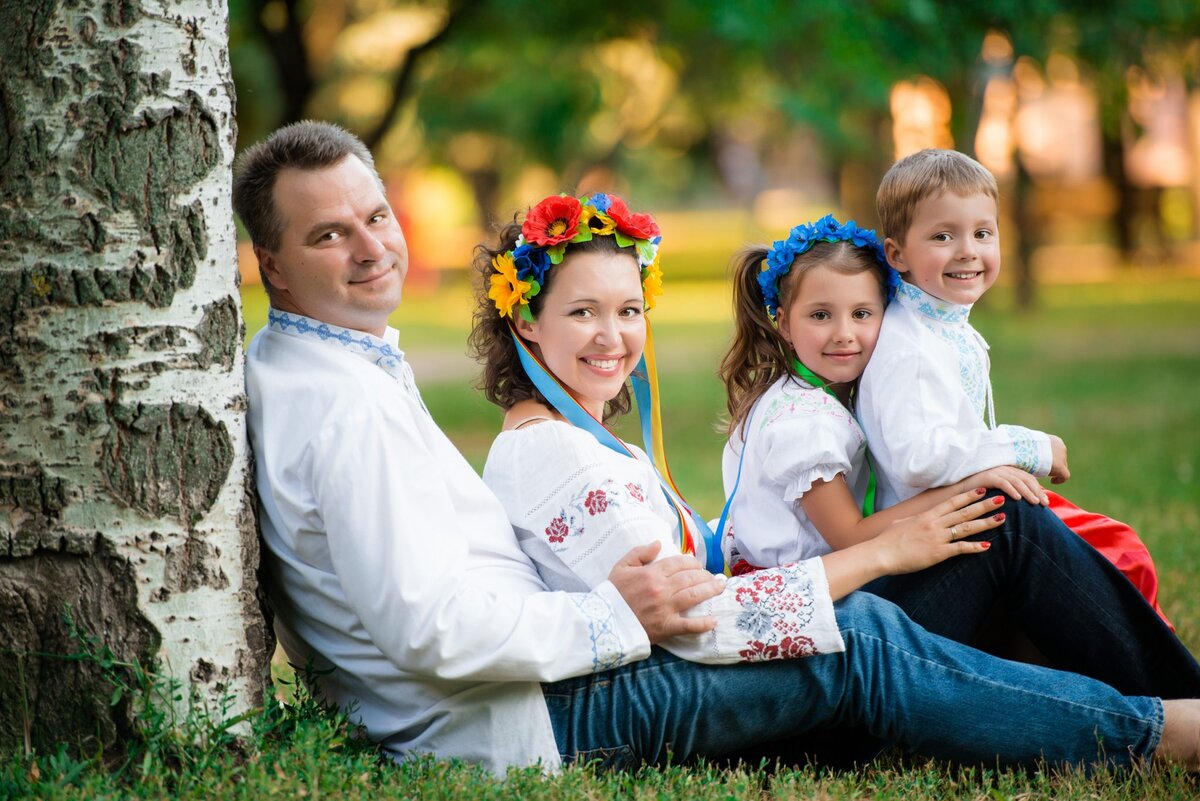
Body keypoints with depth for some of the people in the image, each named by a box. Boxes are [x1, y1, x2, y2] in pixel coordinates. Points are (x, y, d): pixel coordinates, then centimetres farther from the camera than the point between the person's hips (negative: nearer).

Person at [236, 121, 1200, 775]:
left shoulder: (284, 369, 12)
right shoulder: (348, 411, -23)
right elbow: (431, 628, -30)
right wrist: (614, 617, -19)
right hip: (520, 724, -11)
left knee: (854, 621, 13)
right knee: (857, 642, -8)